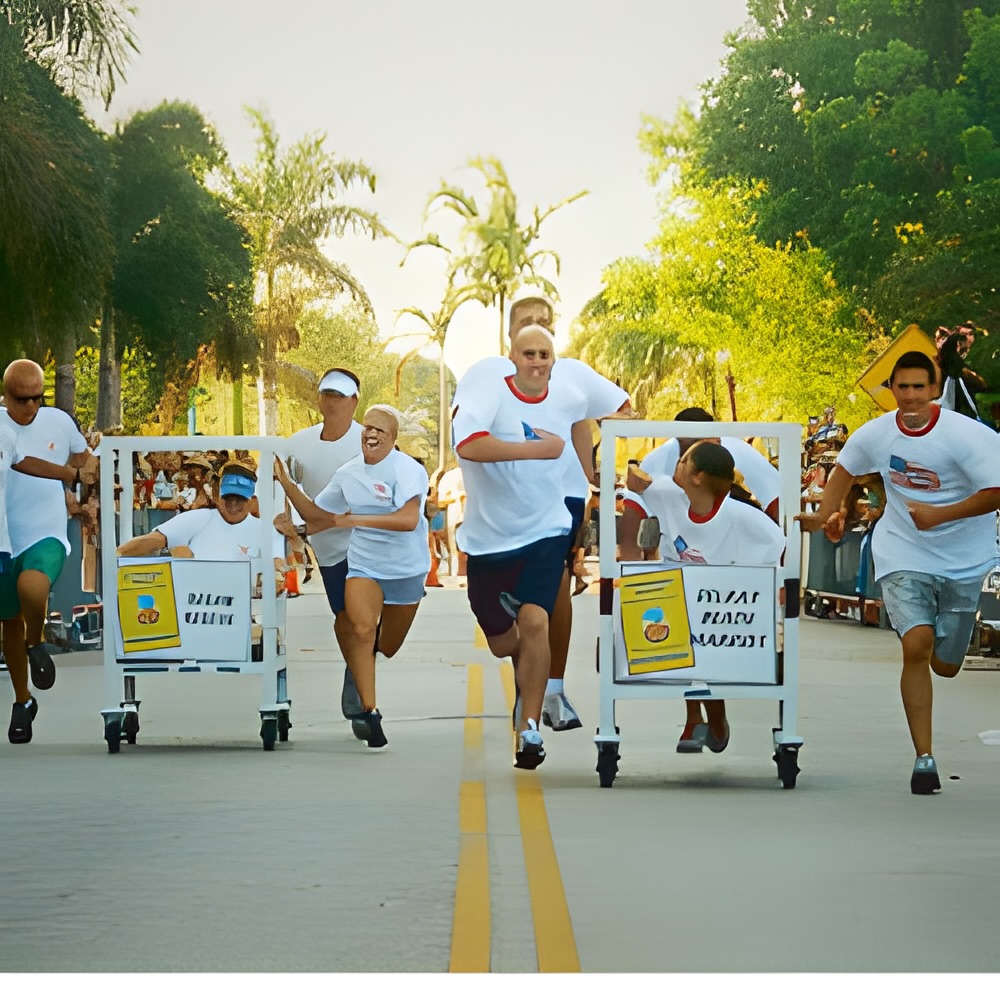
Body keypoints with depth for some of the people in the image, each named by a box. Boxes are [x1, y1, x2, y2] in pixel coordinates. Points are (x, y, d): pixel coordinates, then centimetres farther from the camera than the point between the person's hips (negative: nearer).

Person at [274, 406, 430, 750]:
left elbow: (409, 519, -30)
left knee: (388, 648, 14)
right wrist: (286, 483, 1)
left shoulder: (407, 469, -16)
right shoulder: (348, 474, 2)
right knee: (361, 630, -26)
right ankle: (369, 711, -23)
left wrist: (356, 519, -30)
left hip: (407, 569, -2)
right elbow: (316, 514, 14)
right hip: (363, 565, 2)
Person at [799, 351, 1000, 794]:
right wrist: (822, 517, 3)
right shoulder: (876, 433, -7)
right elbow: (845, 469, 13)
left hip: (964, 558, -1)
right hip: (903, 555, 1)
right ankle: (924, 757, -14)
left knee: (946, 666, 11)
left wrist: (938, 515, -27)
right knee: (916, 646, -21)